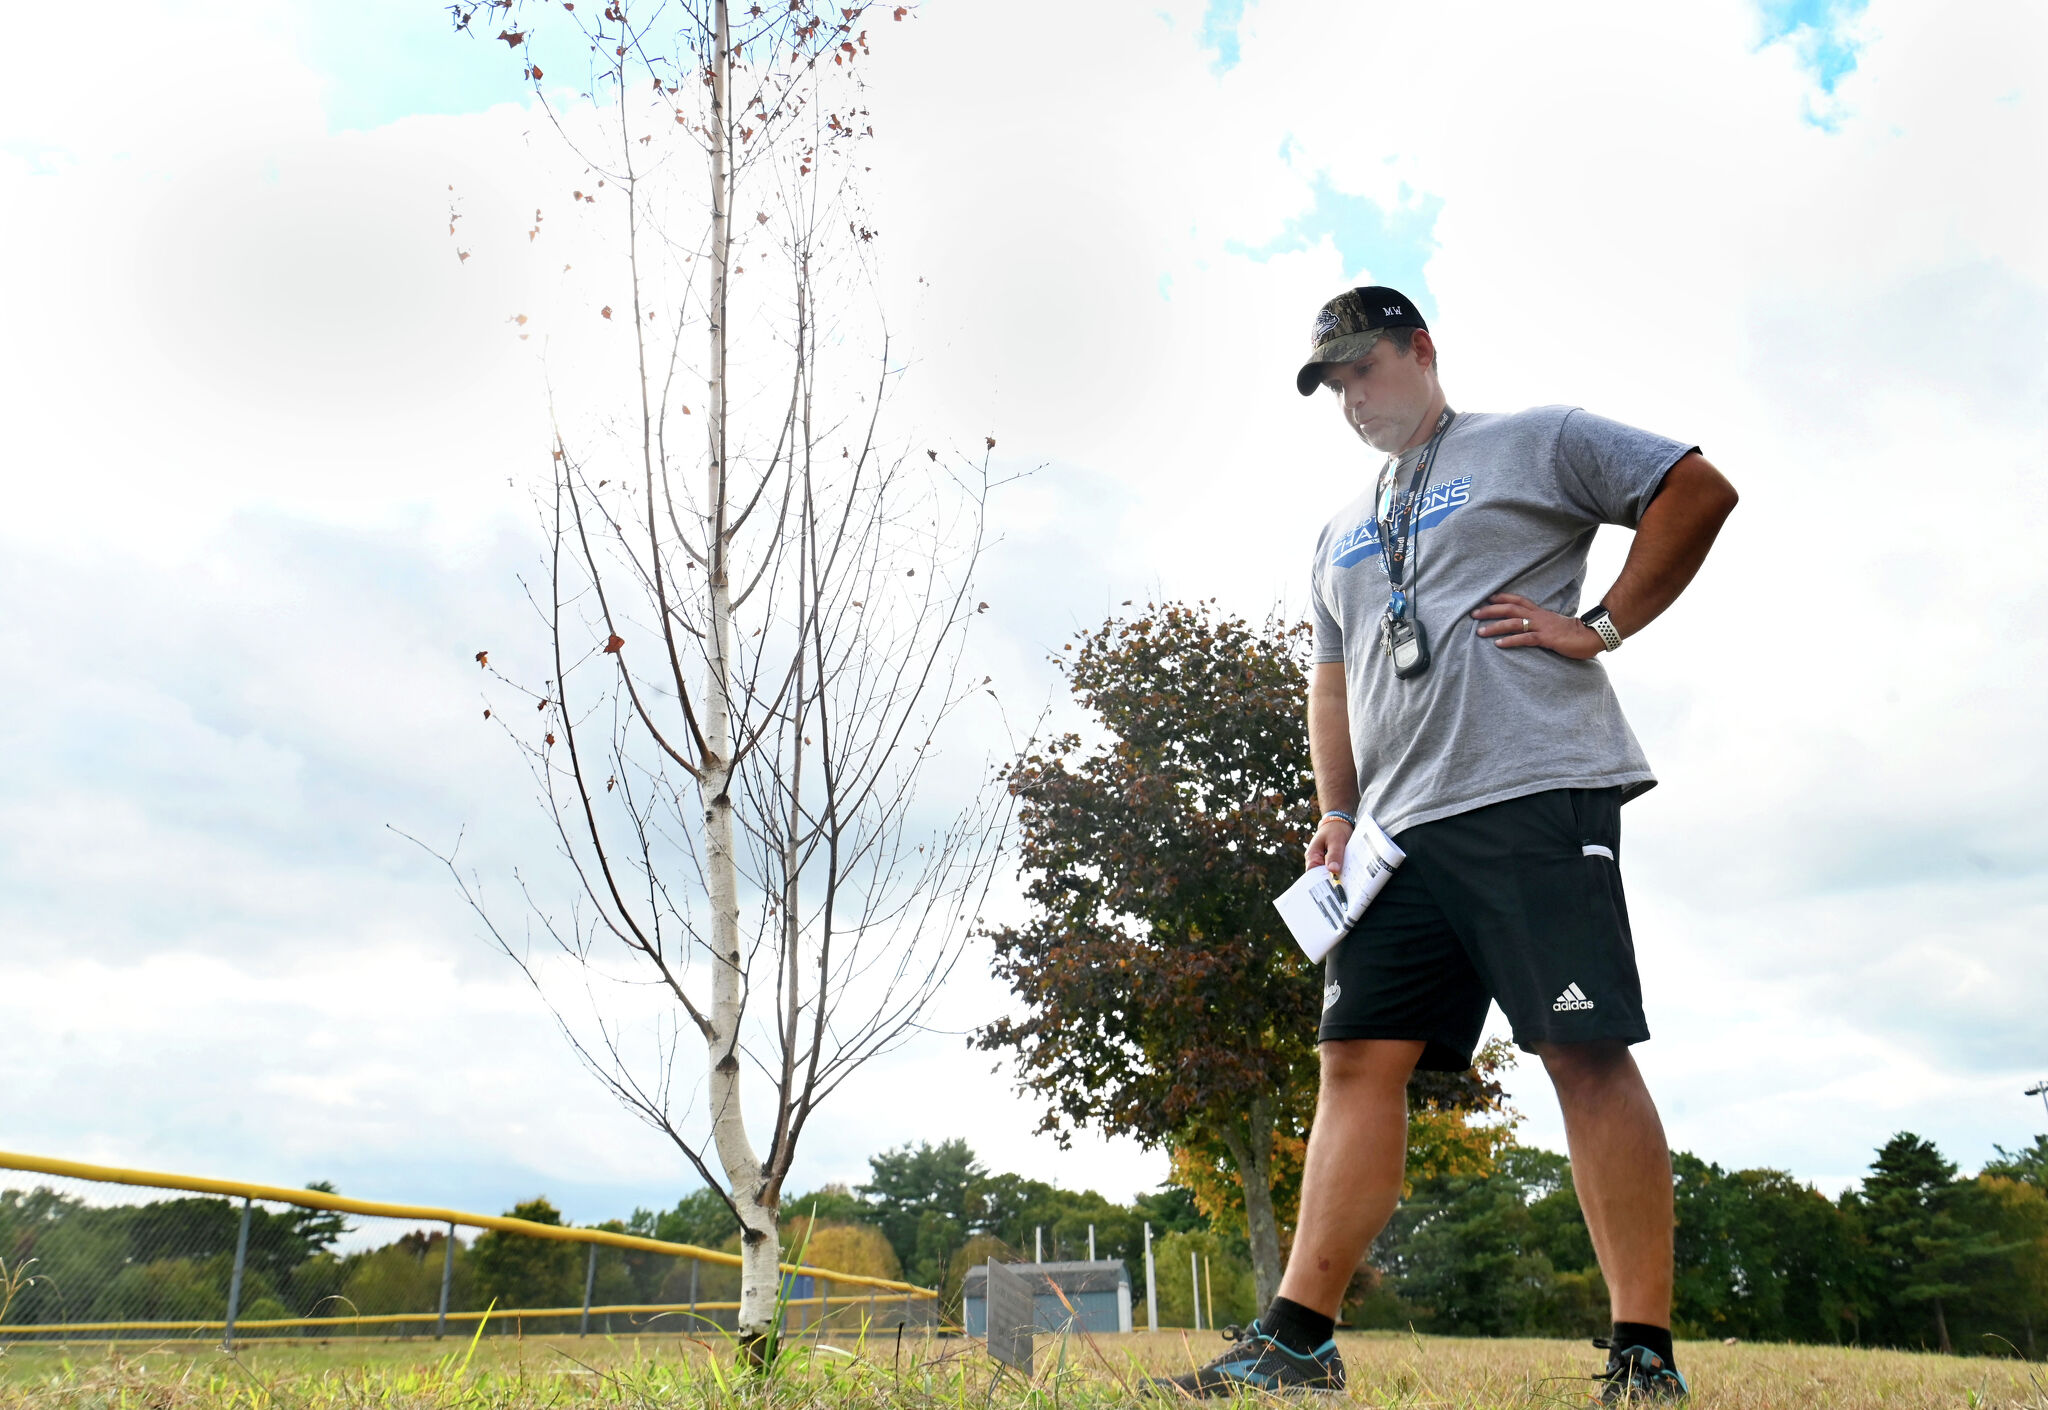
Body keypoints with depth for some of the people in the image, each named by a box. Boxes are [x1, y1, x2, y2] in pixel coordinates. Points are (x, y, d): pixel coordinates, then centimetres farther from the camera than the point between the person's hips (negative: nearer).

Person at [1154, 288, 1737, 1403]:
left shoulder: (1534, 442, 9)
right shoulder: (1342, 532, 26)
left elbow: (1701, 488, 3)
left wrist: (1600, 624, -5)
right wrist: (1335, 812, 15)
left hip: (1536, 797, -6)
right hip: (1400, 830, 6)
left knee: (1586, 1052, -8)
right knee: (1359, 1058, -2)